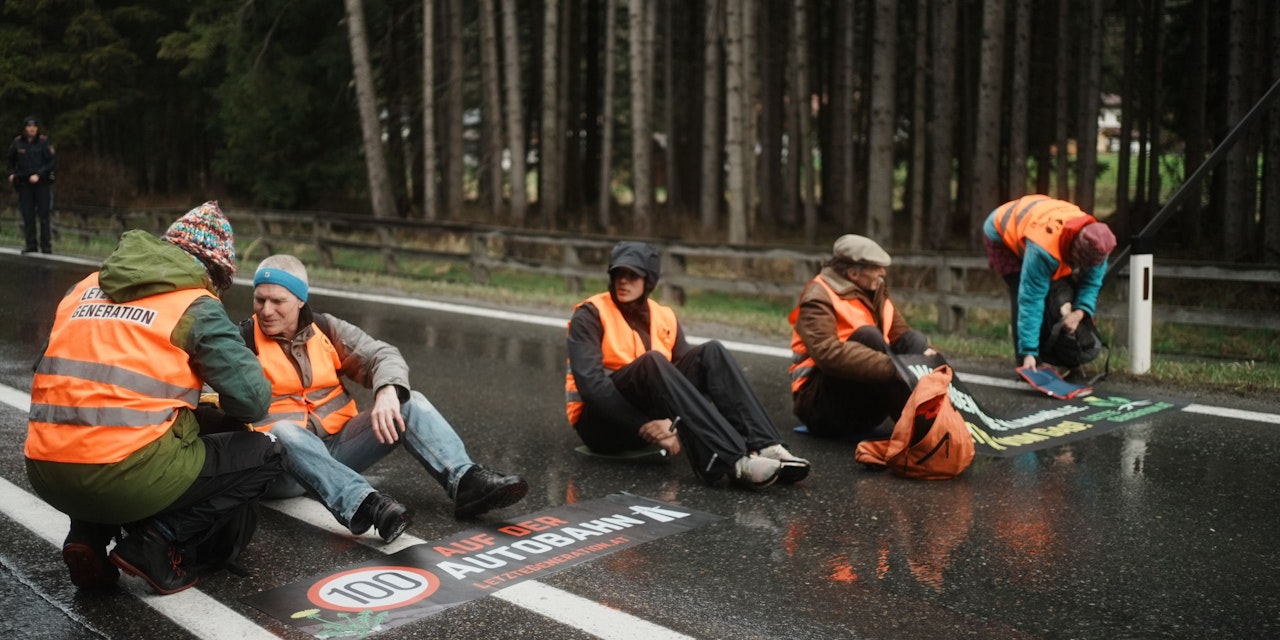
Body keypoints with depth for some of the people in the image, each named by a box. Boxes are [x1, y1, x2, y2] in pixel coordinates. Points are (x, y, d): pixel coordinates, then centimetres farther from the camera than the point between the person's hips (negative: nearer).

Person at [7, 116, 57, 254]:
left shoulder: (44, 142, -6)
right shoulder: (17, 143, 4)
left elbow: (53, 161, -8)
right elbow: (11, 160, 20)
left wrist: (38, 174, -16)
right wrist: (12, 173, 6)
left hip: (42, 182, -3)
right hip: (24, 183, 3)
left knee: (43, 214, -2)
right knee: (28, 215, 3)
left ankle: (46, 245, 2)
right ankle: (30, 244, 8)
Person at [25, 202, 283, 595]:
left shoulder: (86, 289, 15)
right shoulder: (197, 306, -2)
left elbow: (50, 369, 21)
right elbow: (253, 400, -5)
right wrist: (213, 403, 20)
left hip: (46, 474, 6)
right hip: (126, 478, -6)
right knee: (264, 455, 11)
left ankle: (89, 536, 14)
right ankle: (157, 543, -2)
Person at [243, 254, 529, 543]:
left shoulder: (325, 328, 7)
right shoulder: (243, 341, -3)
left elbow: (382, 355, -3)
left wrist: (387, 392, -23)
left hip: (338, 445, 4)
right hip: (279, 455, -4)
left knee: (409, 403, -12)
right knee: (284, 432, -38)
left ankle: (465, 480, -33)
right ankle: (362, 504, -58)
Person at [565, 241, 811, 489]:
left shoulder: (665, 317, 10)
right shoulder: (590, 315, -7)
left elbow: (683, 375, 0)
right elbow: (589, 382, -19)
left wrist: (678, 425, -21)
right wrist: (643, 427, -26)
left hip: (652, 413, 5)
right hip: (603, 420, -5)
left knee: (711, 353, -14)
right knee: (653, 361, -33)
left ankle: (764, 446, -33)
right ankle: (734, 461, -48)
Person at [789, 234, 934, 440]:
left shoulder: (875, 289, 8)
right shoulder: (818, 299, -16)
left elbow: (901, 333, 5)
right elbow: (828, 353, -31)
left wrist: (925, 352, -18)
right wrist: (890, 366, -38)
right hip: (821, 402, -7)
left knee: (916, 340, -9)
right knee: (867, 336, -28)